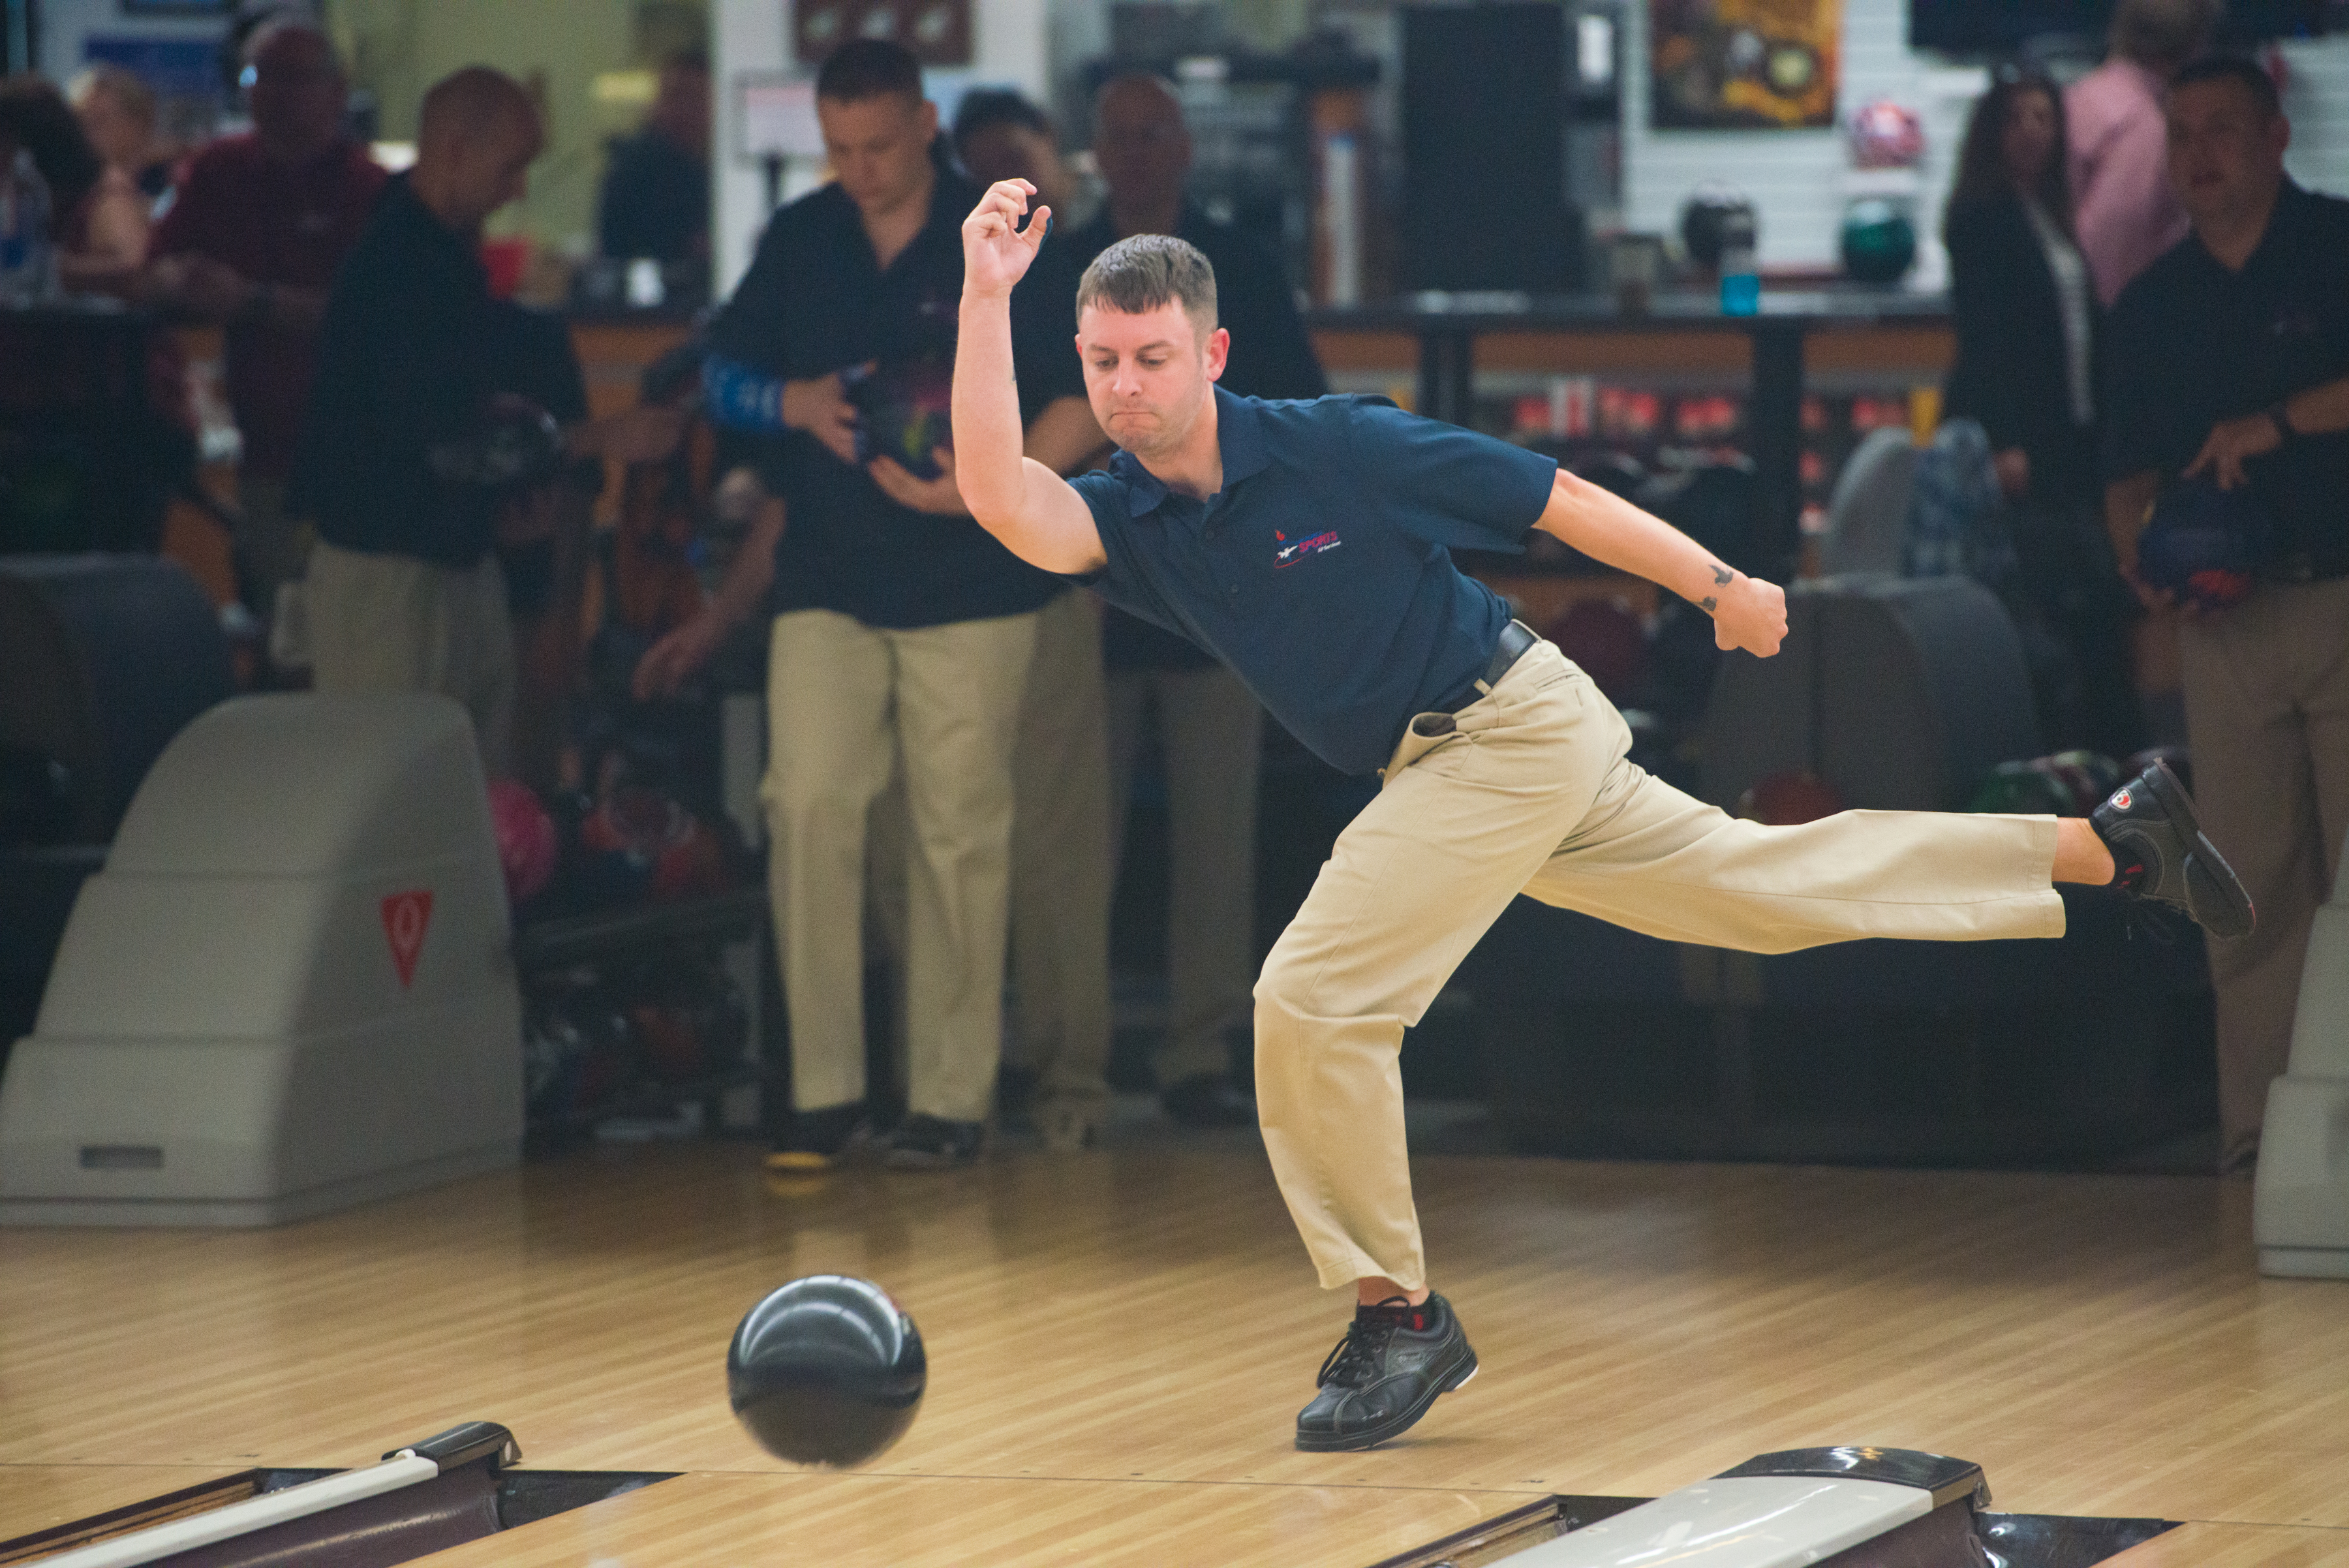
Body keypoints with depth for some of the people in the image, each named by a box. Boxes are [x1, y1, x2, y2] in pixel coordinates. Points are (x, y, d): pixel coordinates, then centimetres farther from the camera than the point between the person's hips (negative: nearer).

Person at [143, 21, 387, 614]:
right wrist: (180, 281, -16)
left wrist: (252, 301, -23)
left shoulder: (367, 187, -7)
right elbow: (154, 274, 8)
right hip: (266, 449, 5)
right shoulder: (219, 172, 10)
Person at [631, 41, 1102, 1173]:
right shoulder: (799, 242, 8)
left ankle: (950, 1097, 5)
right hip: (826, 580, 3)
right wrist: (798, 402, -6)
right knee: (808, 805, -9)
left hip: (968, 583, -3)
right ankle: (825, 1087, -6)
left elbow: (1086, 403, -3)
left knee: (960, 831, -1)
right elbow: (722, 378, 16)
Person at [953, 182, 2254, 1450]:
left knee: (1314, 997, -17)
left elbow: (1554, 499, -8)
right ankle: (2110, 841, 33)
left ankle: (1398, 1313, -2)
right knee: (1771, 883, 20)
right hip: (1436, 771, 7)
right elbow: (1000, 501, -28)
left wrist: (1721, 587, -1)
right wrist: (985, 298, -35)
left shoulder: (1334, 445, -19)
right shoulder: (1123, 519, -5)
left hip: (1514, 726, -7)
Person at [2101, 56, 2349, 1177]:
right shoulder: (2155, 303, 15)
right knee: (2251, 892, 3)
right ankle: (2257, 1140, 6)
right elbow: (2129, 473, 17)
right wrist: (2145, 561, -2)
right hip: (2227, 621, 4)